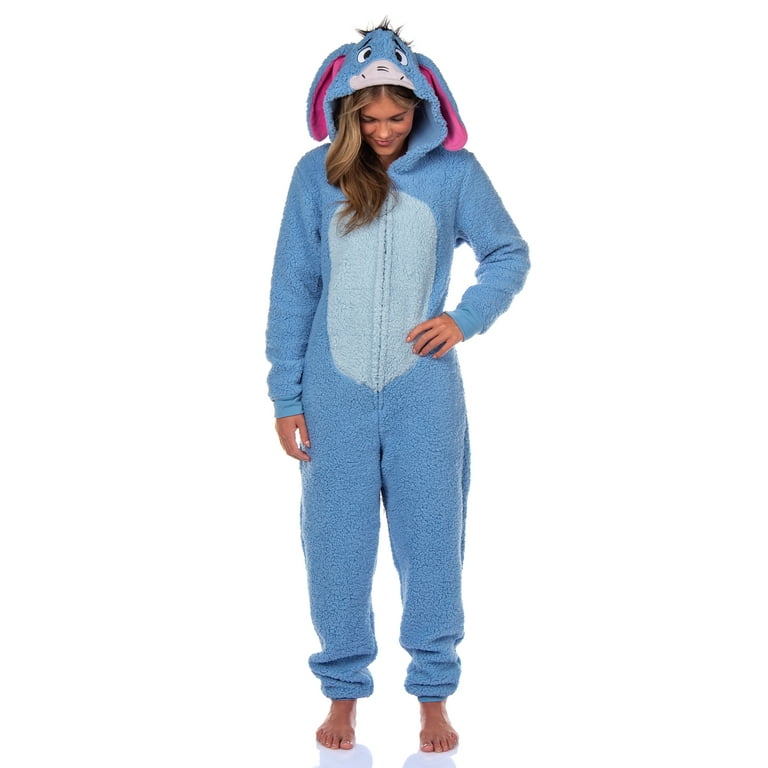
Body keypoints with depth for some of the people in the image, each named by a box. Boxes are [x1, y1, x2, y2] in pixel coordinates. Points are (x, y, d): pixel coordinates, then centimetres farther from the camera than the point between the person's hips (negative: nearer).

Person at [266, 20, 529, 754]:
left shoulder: (453, 170, 0)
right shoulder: (317, 173, 1)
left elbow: (509, 255, 10)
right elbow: (292, 288, 3)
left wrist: (465, 318, -7)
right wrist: (286, 394, 1)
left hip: (424, 392, 0)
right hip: (336, 394, 1)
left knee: (431, 542, 6)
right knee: (336, 544, 6)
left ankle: (433, 696, 20)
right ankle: (343, 692, 22)